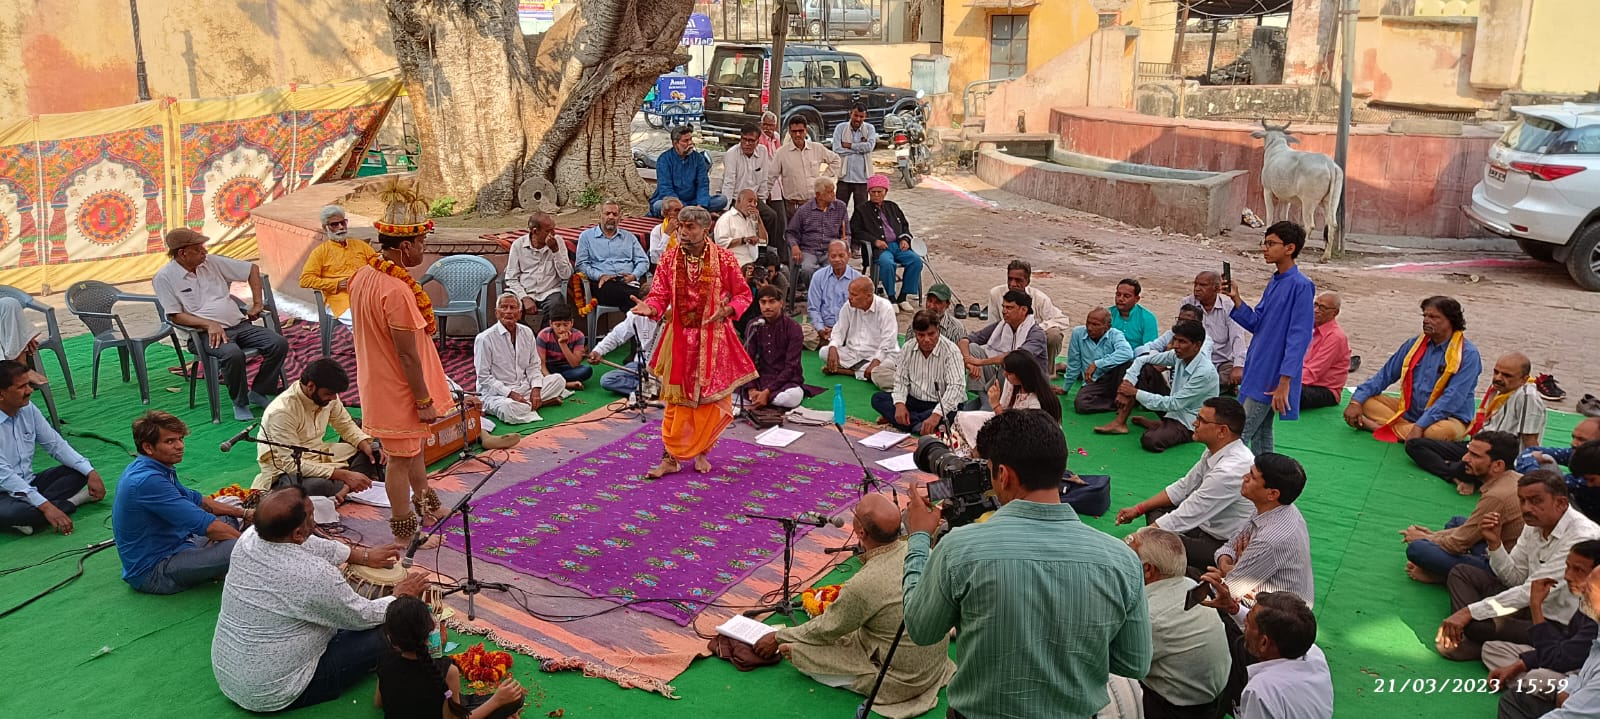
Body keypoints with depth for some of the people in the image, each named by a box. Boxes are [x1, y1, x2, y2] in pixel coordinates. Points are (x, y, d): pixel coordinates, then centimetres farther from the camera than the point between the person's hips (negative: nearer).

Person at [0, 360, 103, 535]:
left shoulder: (28, 409, -1)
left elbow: (56, 444, 6)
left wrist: (91, 472, -8)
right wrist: (45, 506, -34)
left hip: (28, 484, 8)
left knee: (80, 470, -5)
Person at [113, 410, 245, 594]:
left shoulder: (155, 469, 6)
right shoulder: (148, 481, -26)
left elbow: (194, 500, 21)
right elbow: (205, 525, -26)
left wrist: (243, 513, 15)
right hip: (153, 572, -11)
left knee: (230, 520, 22)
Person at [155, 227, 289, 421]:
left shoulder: (211, 262, 10)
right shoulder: (165, 277, -1)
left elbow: (252, 268, 19)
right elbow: (175, 316, -6)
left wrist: (257, 304, 12)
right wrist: (209, 324, -20)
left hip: (239, 324, 5)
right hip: (206, 333, -5)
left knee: (279, 343, -16)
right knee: (233, 353, -37)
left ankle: (258, 392, -1)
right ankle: (240, 403, -14)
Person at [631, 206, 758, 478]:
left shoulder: (724, 259, -9)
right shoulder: (669, 259, -2)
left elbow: (743, 294, -1)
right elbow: (660, 295, -2)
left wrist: (727, 310, -21)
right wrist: (649, 307, -24)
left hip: (713, 339, -1)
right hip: (680, 339, 1)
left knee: (712, 400, 7)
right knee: (677, 400, 6)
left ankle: (701, 451, 28)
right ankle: (671, 458, 15)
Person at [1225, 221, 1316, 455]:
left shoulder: (1300, 286, -15)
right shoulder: (1274, 282, 11)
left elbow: (1298, 338, -19)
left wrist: (1284, 382, -21)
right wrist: (1236, 298, -2)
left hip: (1271, 377, -9)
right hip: (1257, 370, 9)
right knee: (1261, 434, 15)